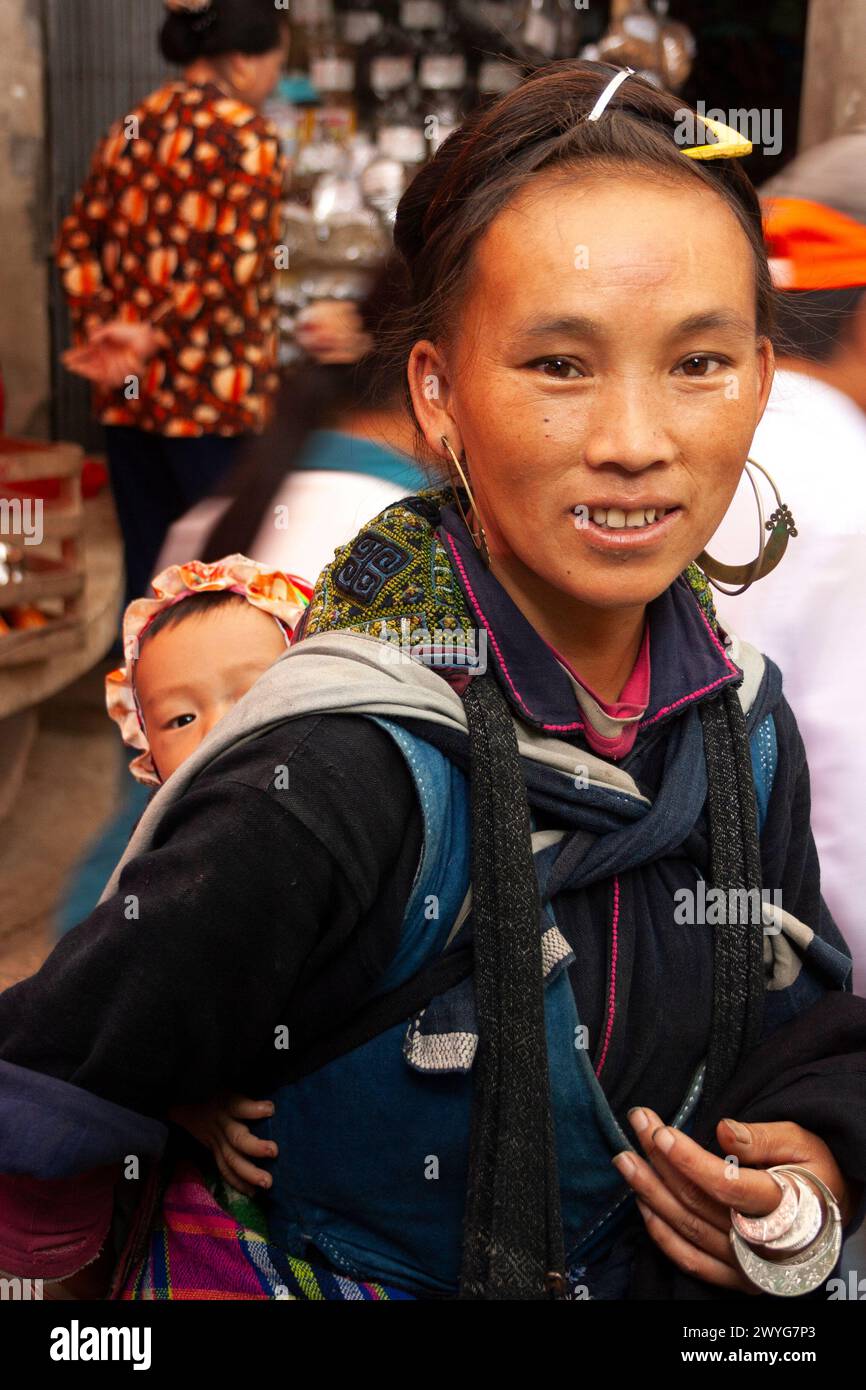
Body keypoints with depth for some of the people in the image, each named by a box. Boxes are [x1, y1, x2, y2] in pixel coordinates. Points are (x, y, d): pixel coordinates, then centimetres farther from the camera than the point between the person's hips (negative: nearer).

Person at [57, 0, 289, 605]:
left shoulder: (129, 130, 12)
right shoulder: (248, 136, -8)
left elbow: (77, 242, 9)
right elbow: (236, 264, -17)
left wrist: (99, 328, 0)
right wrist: (154, 335, -12)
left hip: (129, 394, 6)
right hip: (215, 395, -6)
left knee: (147, 561, 13)